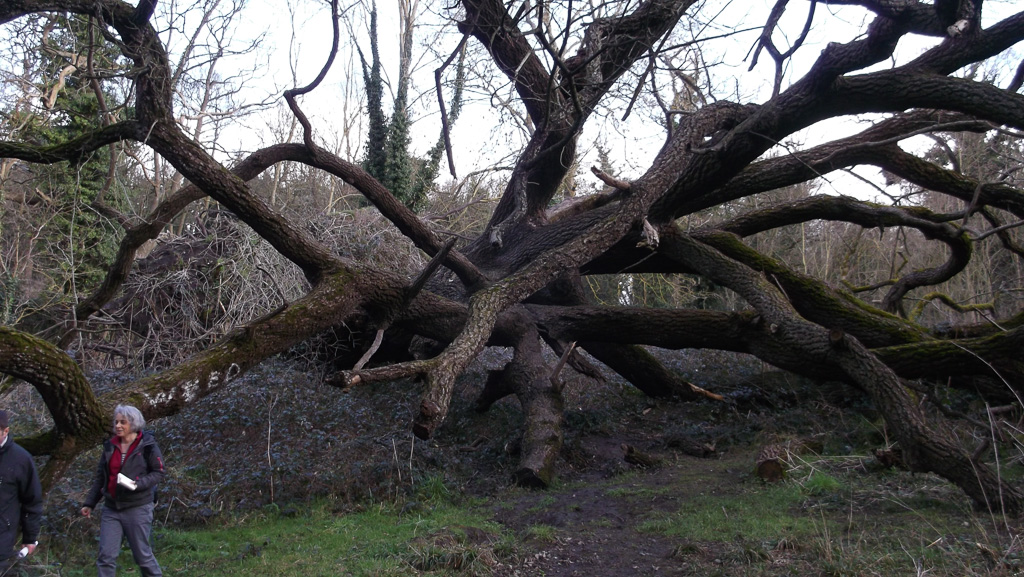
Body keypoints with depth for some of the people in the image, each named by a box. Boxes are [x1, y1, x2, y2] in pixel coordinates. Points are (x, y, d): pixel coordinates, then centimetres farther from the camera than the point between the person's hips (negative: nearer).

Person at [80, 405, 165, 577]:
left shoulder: (147, 445, -8)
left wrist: (138, 483, -22)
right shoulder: (110, 445, 7)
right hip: (111, 508, 5)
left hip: (138, 508, -5)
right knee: (106, 555, 1)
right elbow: (100, 477, 14)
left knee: (142, 553, 4)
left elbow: (158, 473, -6)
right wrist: (89, 503, 10)